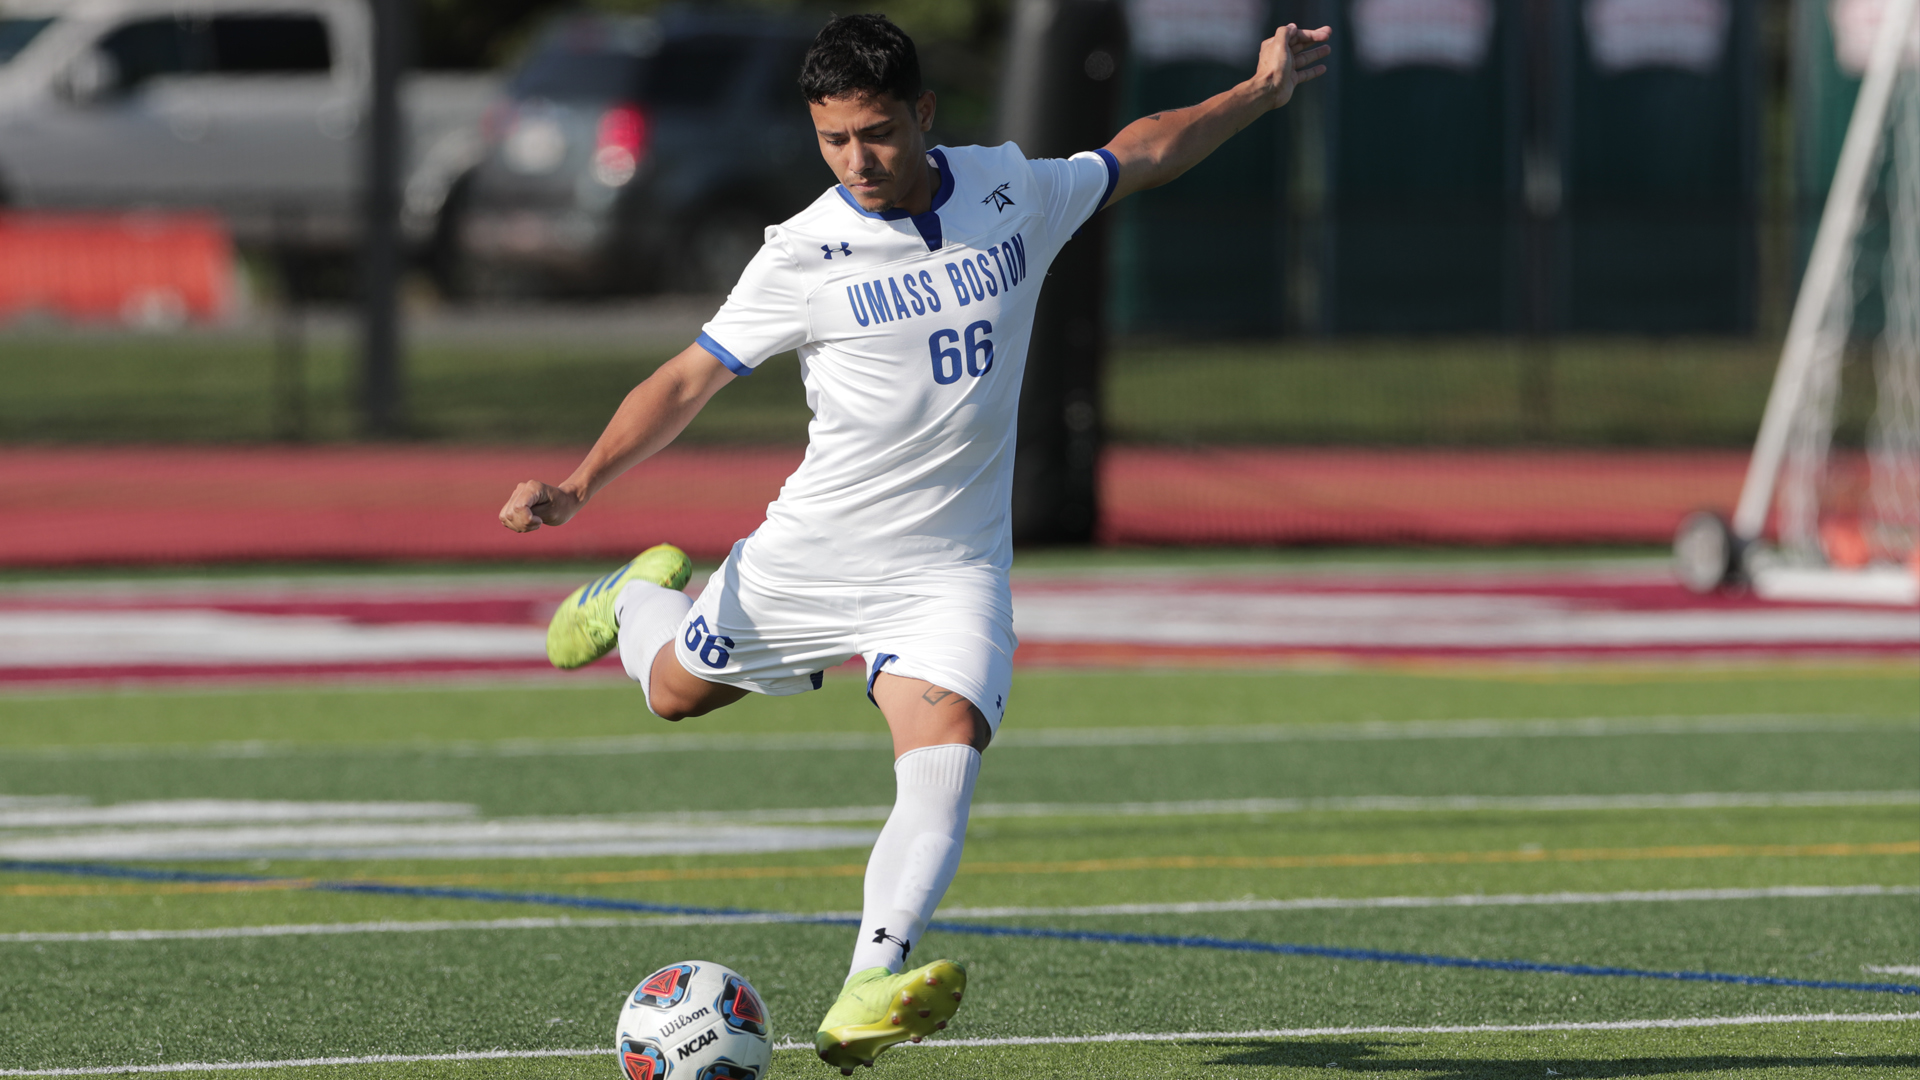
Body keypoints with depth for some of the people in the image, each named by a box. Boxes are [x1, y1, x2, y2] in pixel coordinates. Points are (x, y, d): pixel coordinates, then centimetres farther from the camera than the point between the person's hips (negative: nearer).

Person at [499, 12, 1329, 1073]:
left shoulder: (1014, 193, -1)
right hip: (814, 548, 0)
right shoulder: (804, 256, -11)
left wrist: (1264, 89, 17)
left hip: (954, 565, 0)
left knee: (943, 763, -22)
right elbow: (691, 376, -7)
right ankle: (641, 598, 54)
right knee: (675, 691, 17)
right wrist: (579, 485, -18)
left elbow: (1138, 153, 18)